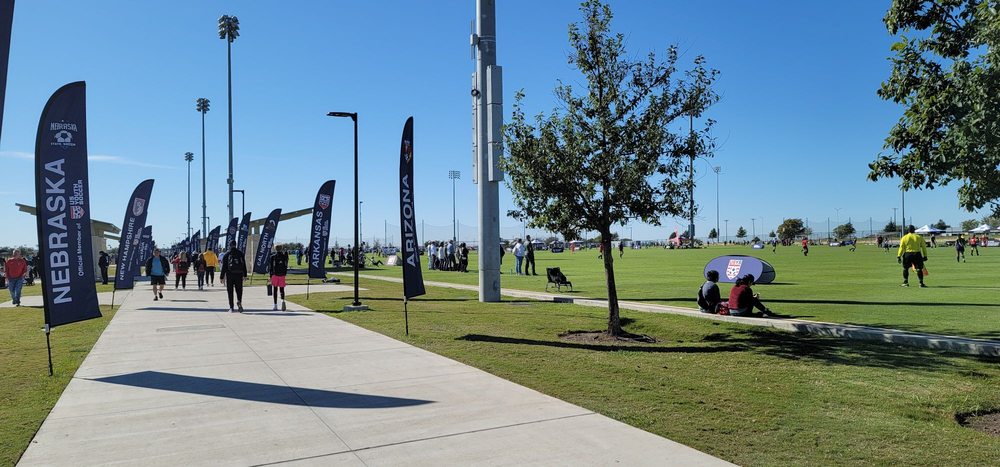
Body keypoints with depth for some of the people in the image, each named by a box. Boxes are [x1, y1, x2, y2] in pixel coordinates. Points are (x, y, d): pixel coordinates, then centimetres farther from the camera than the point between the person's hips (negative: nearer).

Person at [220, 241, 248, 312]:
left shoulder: (227, 254, 0)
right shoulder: (240, 253, 7)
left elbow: (224, 266, -2)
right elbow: (244, 265, 8)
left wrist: (221, 277, 1)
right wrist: (245, 275, 13)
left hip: (229, 275, -1)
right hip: (239, 275, 2)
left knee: (230, 291, 4)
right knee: (239, 290, 10)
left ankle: (231, 307, 2)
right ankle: (239, 301, -18)